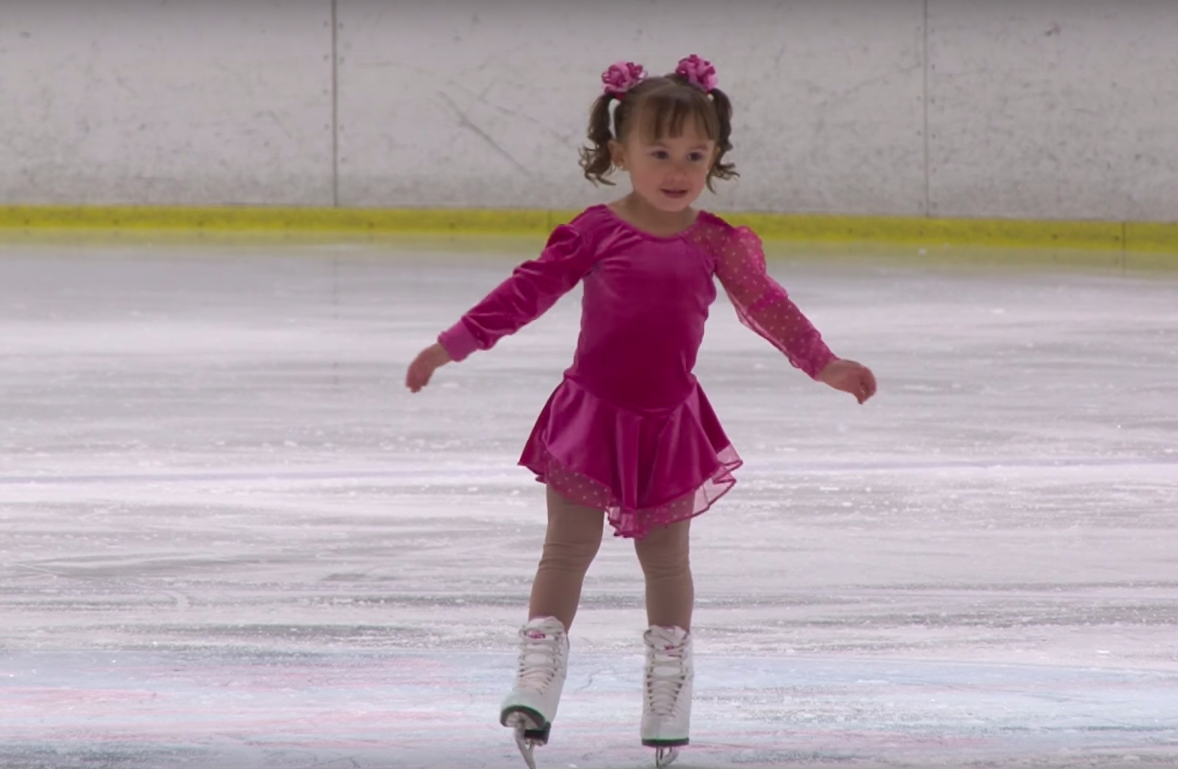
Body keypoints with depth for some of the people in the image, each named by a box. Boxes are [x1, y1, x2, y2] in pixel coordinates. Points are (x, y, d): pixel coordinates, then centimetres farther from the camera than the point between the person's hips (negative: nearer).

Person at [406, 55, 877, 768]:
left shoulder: (717, 242, -2)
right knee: (568, 549, 0)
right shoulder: (597, 232, -9)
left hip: (669, 421, 2)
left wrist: (825, 364, -3)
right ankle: (539, 678, 2)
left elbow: (768, 304, 4)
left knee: (666, 556, 10)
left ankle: (669, 683, 20)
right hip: (592, 412, -2)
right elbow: (530, 289, -6)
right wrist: (454, 344, -7)